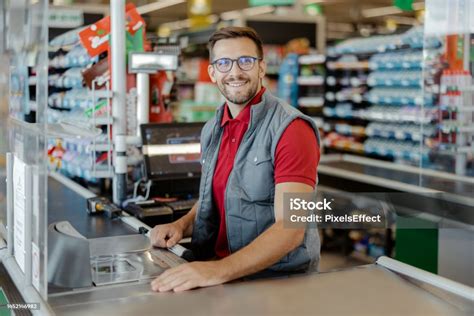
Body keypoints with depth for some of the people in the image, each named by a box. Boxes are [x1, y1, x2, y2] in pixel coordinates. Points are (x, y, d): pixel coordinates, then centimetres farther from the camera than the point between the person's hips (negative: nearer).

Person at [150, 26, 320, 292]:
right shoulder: (212, 130, 9)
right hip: (215, 272, 6)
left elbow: (290, 228, -22)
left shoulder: (291, 128, -14)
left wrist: (219, 270, -32)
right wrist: (182, 225, 2)